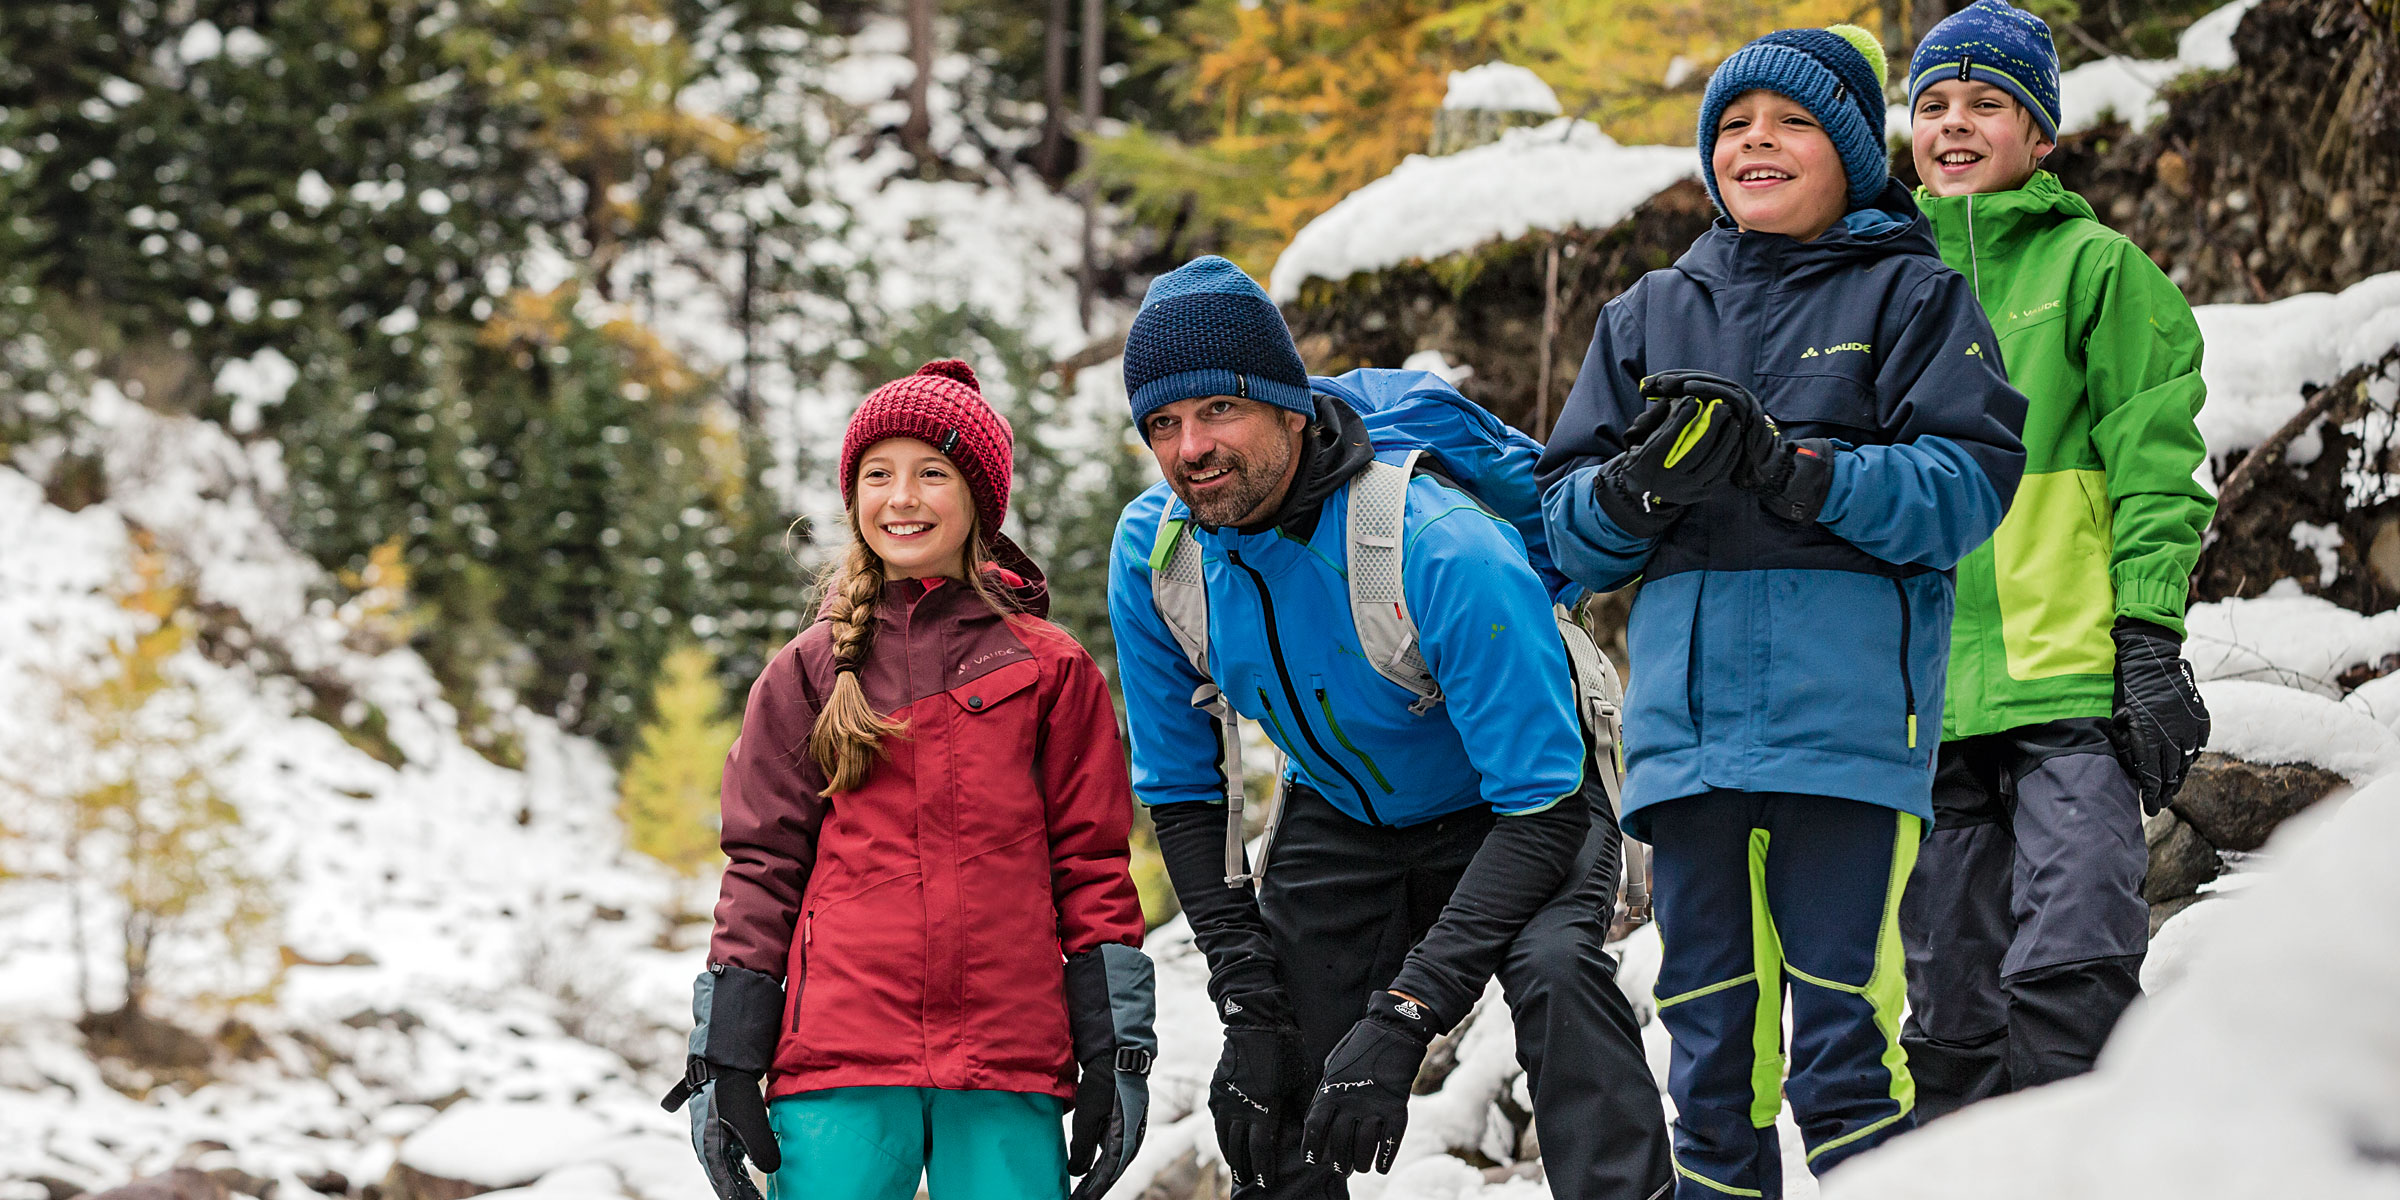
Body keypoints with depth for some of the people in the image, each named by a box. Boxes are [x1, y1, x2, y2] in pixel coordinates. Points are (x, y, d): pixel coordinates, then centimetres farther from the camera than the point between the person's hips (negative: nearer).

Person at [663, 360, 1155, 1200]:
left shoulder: (1048, 671, 10)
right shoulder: (809, 674, 12)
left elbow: (1091, 865, 9)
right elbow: (762, 867, 11)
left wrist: (1116, 1053, 2)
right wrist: (724, 1061, 4)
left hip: (1008, 1067, 0)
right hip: (840, 1065, 0)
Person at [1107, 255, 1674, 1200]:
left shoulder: (1443, 553, -35)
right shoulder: (1151, 553, -18)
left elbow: (1541, 809, -32)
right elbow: (1181, 792, -4)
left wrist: (1402, 1017, -38)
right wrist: (1249, 1007, -15)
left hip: (1517, 812, -4)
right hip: (1339, 822, 5)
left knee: (1554, 969, -35)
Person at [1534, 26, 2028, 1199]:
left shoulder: (1909, 295, 8)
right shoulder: (1650, 313, 21)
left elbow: (1970, 482, -5)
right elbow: (1569, 526, 15)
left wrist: (1792, 468, -16)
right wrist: (1642, 479, -8)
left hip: (1849, 715, -4)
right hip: (1686, 722, 4)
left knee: (1843, 1044, -10)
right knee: (1710, 1051, 6)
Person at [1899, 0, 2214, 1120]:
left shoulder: (2093, 265, 5)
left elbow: (2155, 466, 0)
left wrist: (2150, 647, -9)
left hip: (2072, 690, -4)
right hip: (1929, 699, 5)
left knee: (2071, 967, -16)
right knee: (1951, 999, 5)